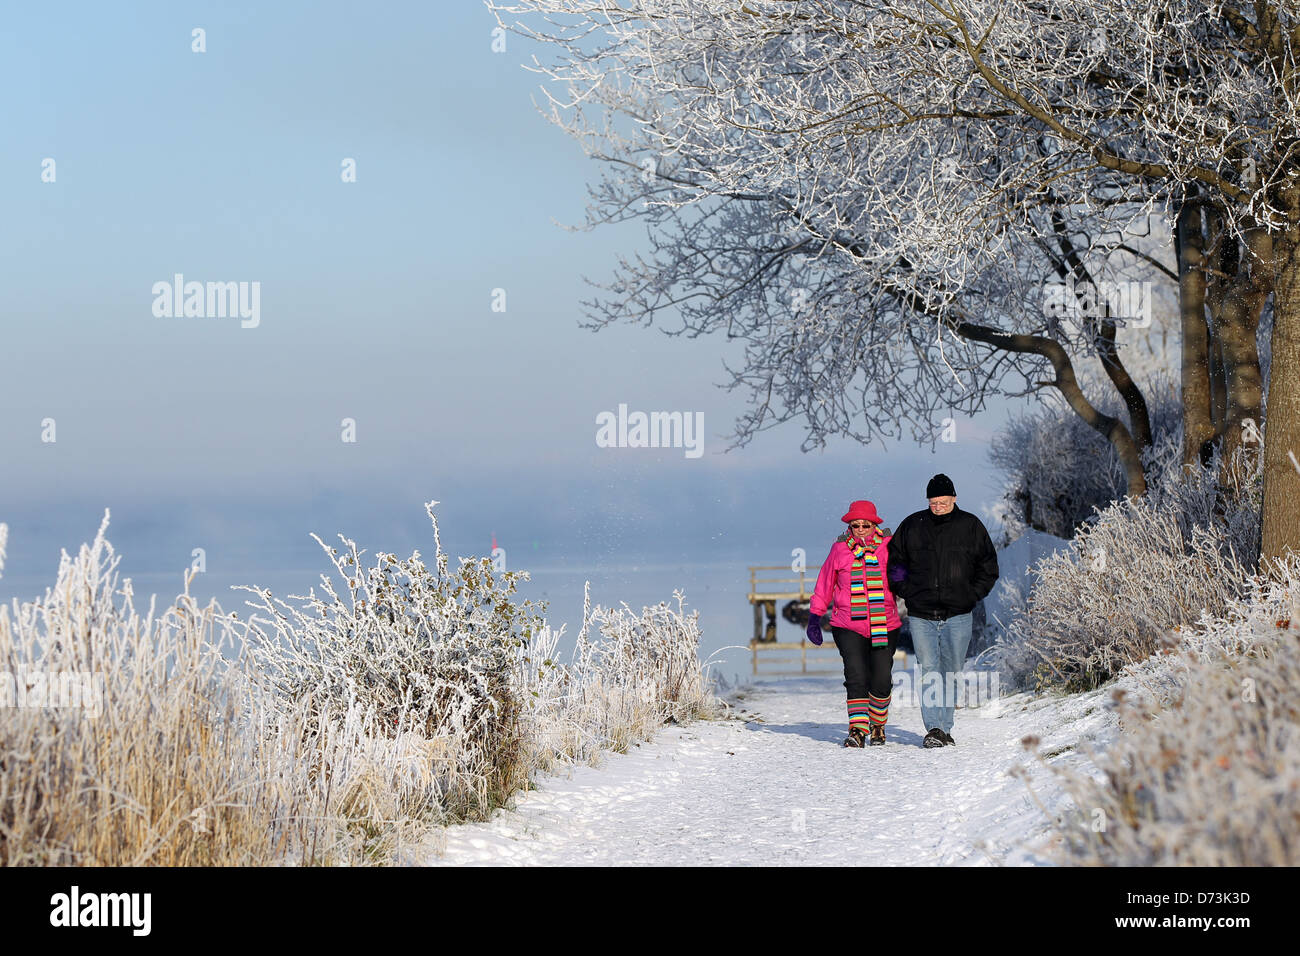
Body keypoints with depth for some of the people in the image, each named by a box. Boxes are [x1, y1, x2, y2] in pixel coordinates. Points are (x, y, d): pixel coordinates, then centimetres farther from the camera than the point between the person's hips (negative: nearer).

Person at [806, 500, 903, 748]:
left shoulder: (888, 546, 2)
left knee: (882, 680, -1)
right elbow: (824, 584, 11)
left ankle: (878, 725, 23)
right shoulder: (840, 549, 5)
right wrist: (814, 617, 10)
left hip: (885, 626, 0)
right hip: (848, 627, 0)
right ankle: (858, 729, -12)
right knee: (856, 676, -13)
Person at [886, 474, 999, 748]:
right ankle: (934, 729, -11)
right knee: (929, 671, -8)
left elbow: (988, 567, 11)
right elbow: (892, 561, 15)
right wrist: (907, 592, 3)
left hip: (957, 615, 0)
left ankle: (945, 729, 15)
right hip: (921, 615, 0)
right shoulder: (912, 526, 5)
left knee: (951, 673, 6)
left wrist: (972, 596, 0)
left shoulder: (971, 526, 4)